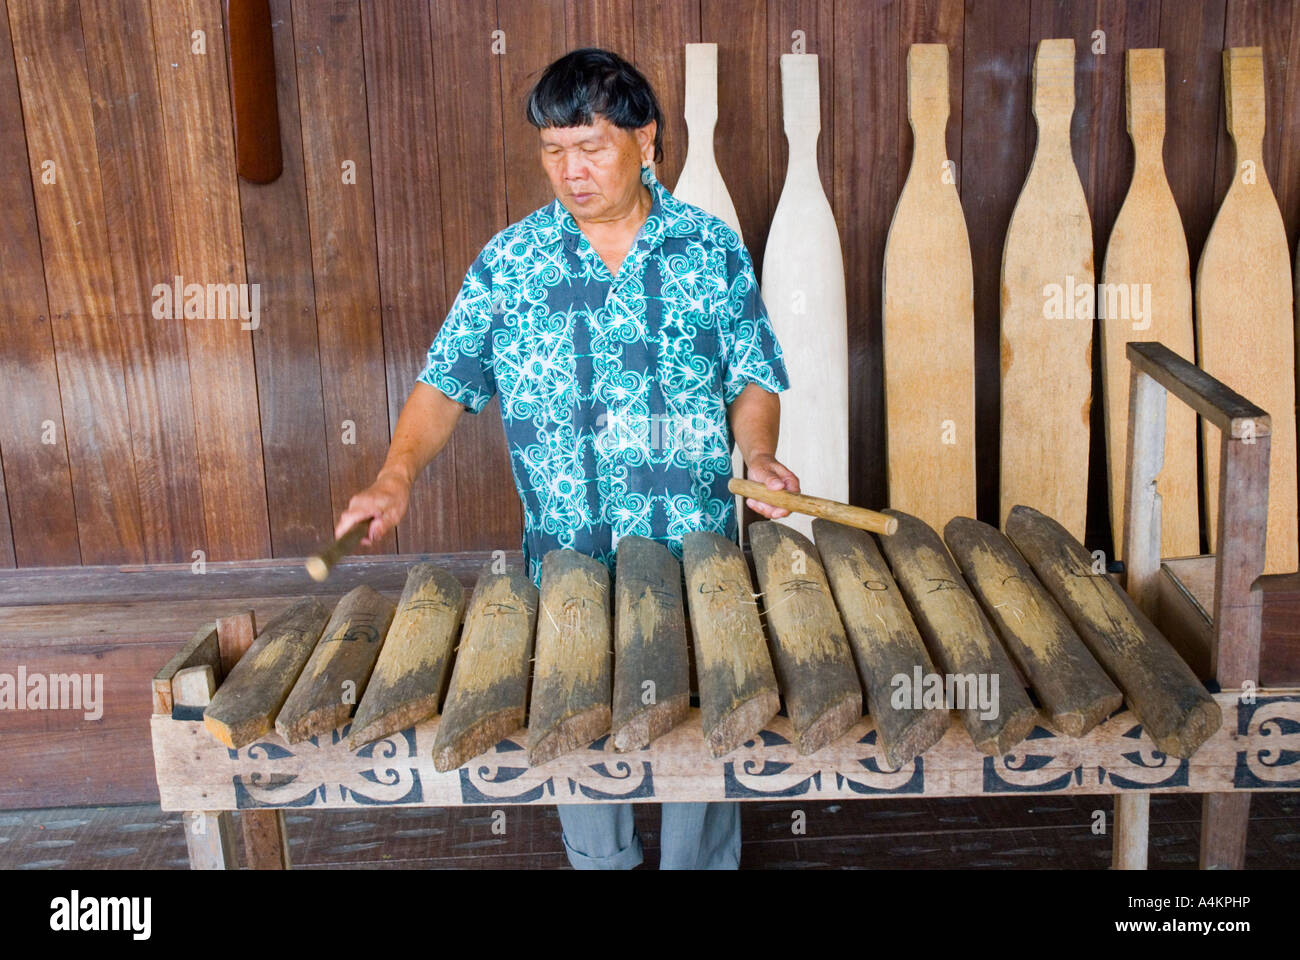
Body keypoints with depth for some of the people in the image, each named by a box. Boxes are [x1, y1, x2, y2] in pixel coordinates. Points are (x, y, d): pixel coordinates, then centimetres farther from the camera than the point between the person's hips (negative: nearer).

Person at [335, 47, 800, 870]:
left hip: (697, 553, -1)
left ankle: (699, 865, 38)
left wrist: (758, 455, -17)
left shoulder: (713, 249, -2)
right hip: (566, 562, 1)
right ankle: (603, 862, 43)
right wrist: (398, 477, -17)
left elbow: (753, 380, 3)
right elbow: (445, 384, -1)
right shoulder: (508, 263, -1)